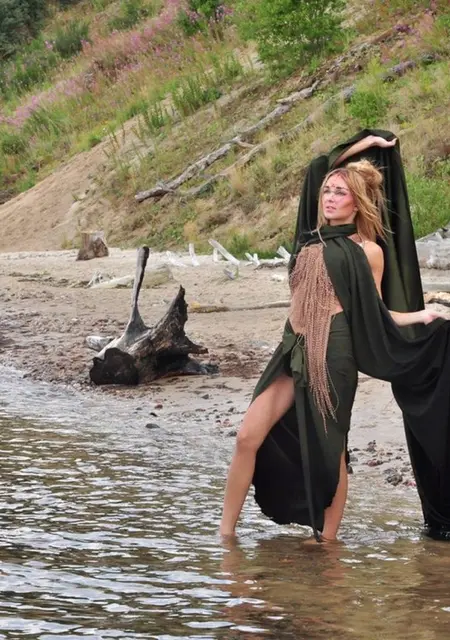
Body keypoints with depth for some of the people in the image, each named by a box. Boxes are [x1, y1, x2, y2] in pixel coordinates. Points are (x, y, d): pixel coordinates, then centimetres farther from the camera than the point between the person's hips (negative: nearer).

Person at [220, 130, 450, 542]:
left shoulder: (368, 251, 3)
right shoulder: (314, 236, 16)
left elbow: (373, 314, 6)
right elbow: (320, 172, 25)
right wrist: (361, 145, 30)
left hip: (333, 355, -5)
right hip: (294, 351, 5)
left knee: (328, 453, -1)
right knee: (249, 438, -4)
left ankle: (326, 543, 6)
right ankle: (226, 533, 0)